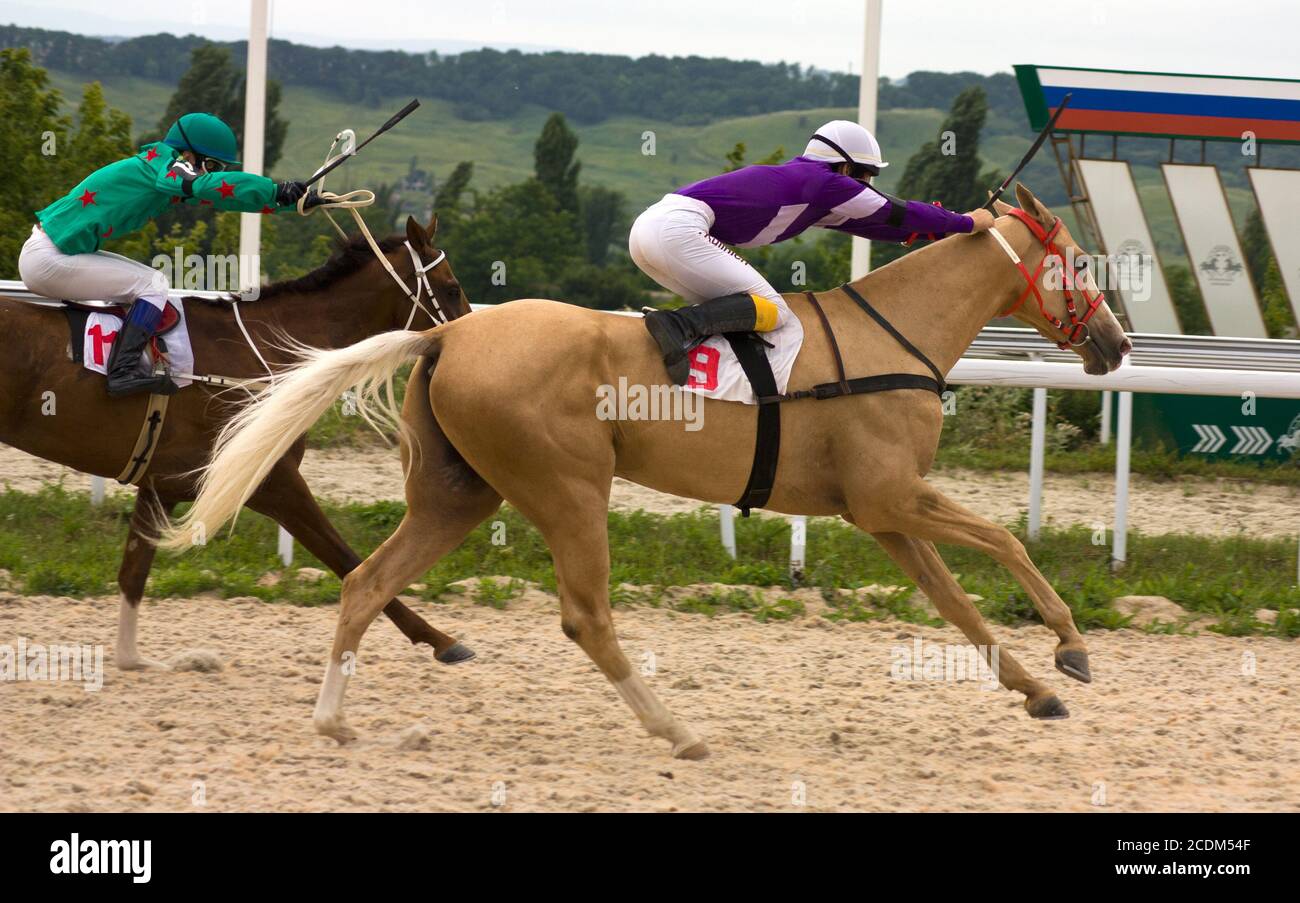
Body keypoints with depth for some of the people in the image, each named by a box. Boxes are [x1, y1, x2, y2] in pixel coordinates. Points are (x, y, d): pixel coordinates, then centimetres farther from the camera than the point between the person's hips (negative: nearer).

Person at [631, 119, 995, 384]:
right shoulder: (825, 182, 0)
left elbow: (876, 225, 33)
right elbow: (895, 214, 6)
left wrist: (943, 228, 36)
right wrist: (966, 223, 17)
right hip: (678, 230, -10)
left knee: (726, 307, 22)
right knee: (772, 311, -11)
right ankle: (678, 327, -30)